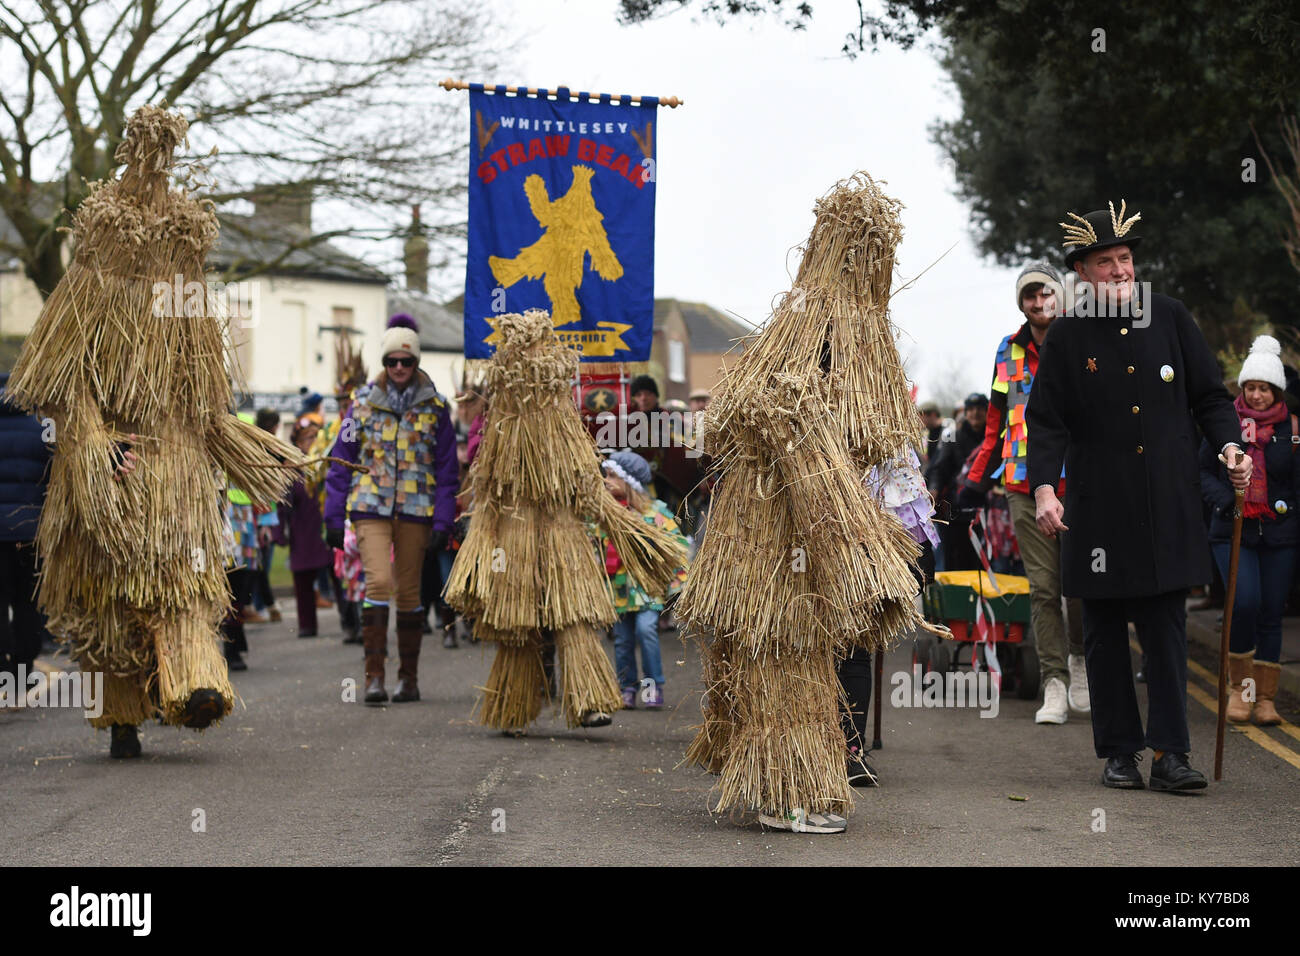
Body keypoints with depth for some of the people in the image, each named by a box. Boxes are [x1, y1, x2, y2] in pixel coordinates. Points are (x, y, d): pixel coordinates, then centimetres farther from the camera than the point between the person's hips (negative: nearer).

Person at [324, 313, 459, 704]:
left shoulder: (434, 407, 5)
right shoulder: (364, 402, 5)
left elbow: (447, 468, 7)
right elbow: (341, 461, 8)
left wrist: (442, 521, -2)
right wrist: (334, 515, 2)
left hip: (416, 509, 1)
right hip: (371, 506, -1)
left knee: (408, 591, 5)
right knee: (379, 581, -17)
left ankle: (409, 678, 15)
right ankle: (374, 675, -14)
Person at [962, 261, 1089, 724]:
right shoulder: (1008, 353, 12)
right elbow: (996, 423, 19)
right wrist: (977, 479, 16)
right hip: (1025, 488, 2)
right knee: (1043, 587, 0)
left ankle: (1080, 657, 24)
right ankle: (1054, 684, 2)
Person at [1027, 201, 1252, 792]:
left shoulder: (1171, 319, 8)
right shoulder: (1067, 337, 3)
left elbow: (1210, 395, 12)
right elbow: (1046, 422, 1)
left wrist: (1229, 444, -6)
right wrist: (1043, 487, -13)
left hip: (1168, 508, 1)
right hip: (1098, 513, -1)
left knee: (1167, 629, -2)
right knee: (1105, 635, 4)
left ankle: (1169, 753, 0)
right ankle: (1119, 753, 13)